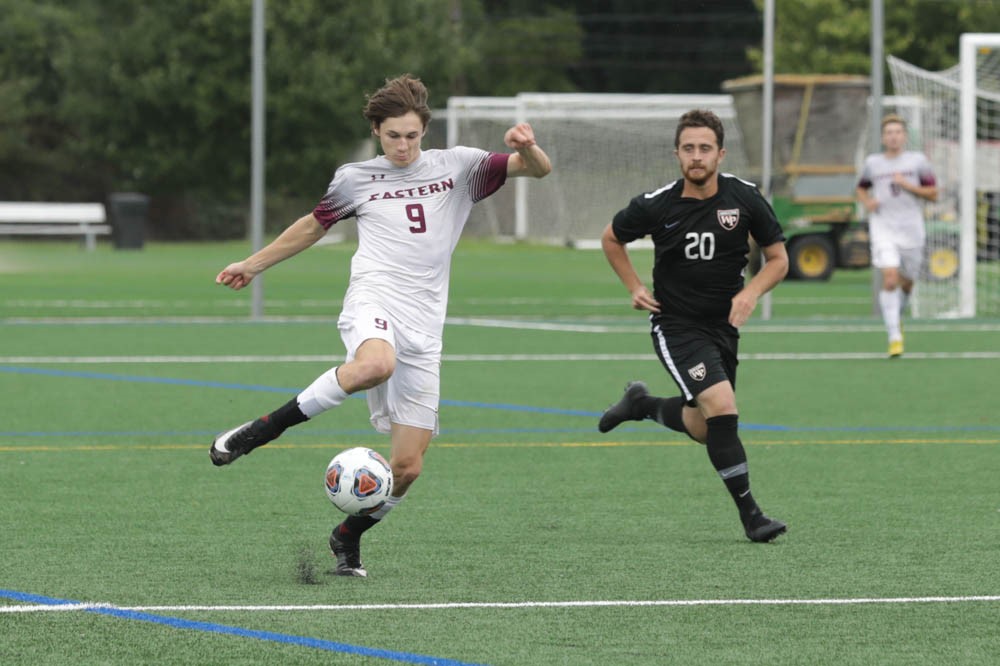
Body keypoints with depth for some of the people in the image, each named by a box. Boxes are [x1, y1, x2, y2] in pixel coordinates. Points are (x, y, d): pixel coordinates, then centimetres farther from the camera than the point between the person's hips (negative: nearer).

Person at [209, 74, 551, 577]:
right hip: (373, 300, -2)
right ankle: (261, 429, -30)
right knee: (375, 365, -42)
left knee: (407, 467, -2)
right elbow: (313, 226, 28)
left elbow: (538, 169, 8)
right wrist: (252, 265, 33)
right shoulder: (355, 179, 12)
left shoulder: (457, 167, 12)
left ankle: (348, 538, 24)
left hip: (423, 329, 2)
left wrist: (527, 148, -15)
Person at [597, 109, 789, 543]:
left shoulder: (744, 199, -8)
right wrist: (634, 287, -2)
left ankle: (642, 405, 42)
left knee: (704, 428, 12)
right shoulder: (656, 206, -12)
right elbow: (612, 238, 8)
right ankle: (750, 514, -16)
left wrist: (751, 292, -16)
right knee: (721, 405, -23)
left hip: (723, 325, 4)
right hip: (675, 325, -4)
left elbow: (778, 259, 2)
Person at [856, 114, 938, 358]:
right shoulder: (872, 163, 8)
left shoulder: (917, 160, 4)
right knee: (890, 280, -17)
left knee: (906, 284, 11)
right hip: (883, 228, -1)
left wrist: (907, 185, -12)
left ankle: (896, 317, 42)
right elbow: (861, 188, 24)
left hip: (911, 228, 1)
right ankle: (894, 337, -16)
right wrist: (867, 202, 2)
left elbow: (933, 194, 3)